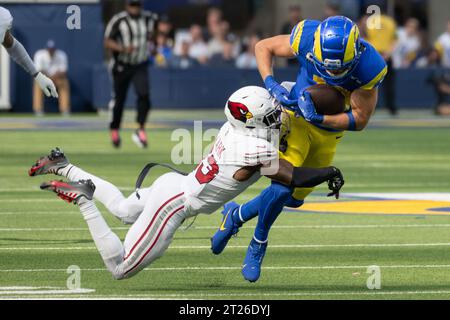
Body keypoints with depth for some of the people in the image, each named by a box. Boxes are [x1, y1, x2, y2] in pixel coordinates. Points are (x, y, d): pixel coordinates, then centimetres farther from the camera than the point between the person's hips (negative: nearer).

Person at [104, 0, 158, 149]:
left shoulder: (148, 18, 0)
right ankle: (114, 130, 29)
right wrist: (123, 48, -30)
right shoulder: (118, 21, -14)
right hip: (122, 66, -2)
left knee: (144, 95, -18)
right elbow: (107, 43, -17)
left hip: (140, 65, 2)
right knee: (119, 99, 7)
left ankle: (140, 130, -15)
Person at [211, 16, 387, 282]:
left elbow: (360, 120, -18)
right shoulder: (307, 38, -29)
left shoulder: (369, 68, -29)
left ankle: (237, 215, 37)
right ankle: (259, 243, 6)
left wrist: (318, 118, -32)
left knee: (295, 197, 12)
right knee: (284, 185, -19)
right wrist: (270, 84, -26)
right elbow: (264, 47, -10)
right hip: (297, 116, -2)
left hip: (330, 128, 2)